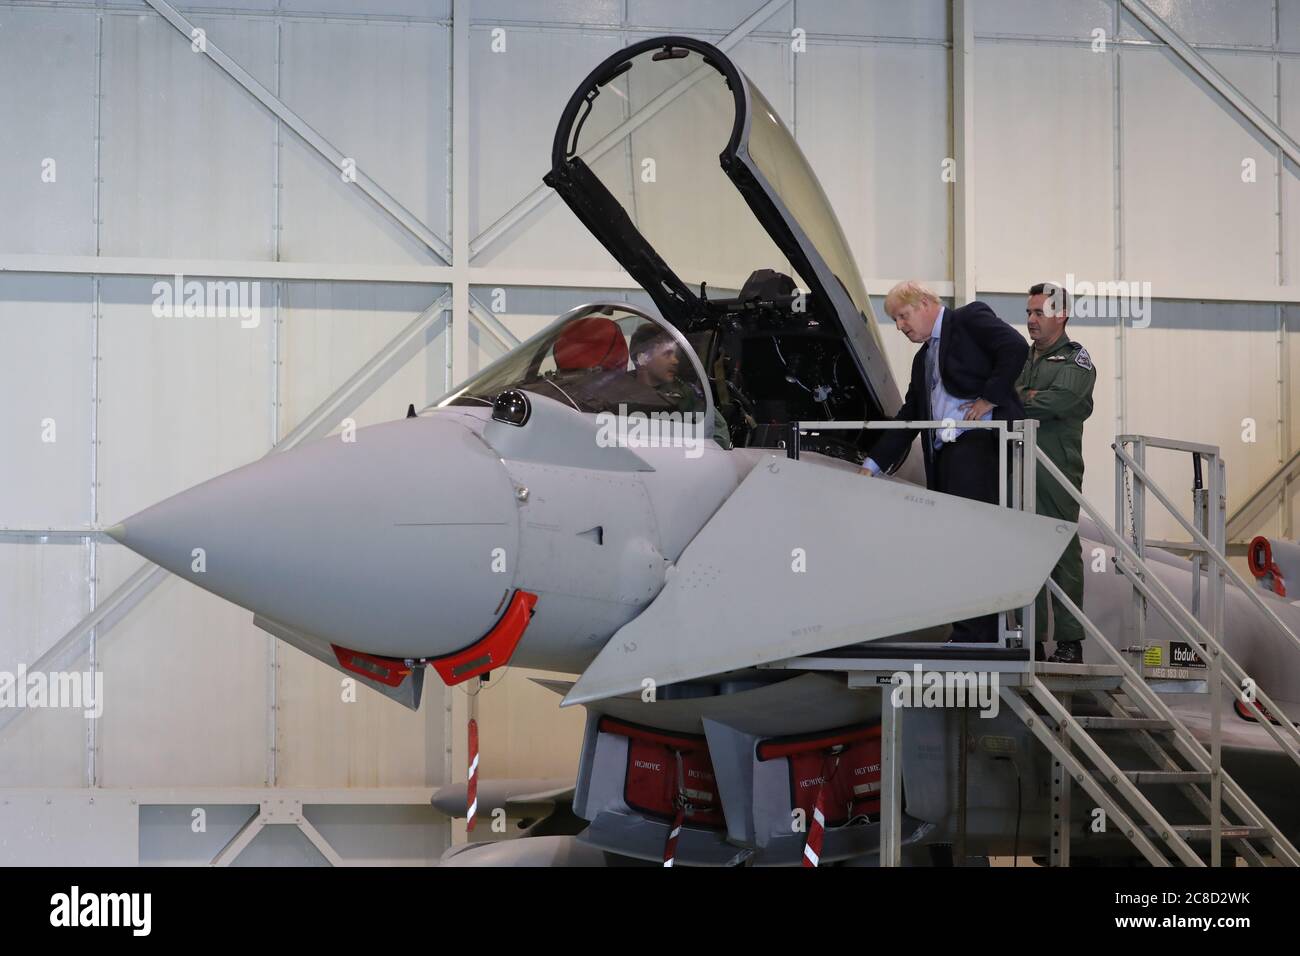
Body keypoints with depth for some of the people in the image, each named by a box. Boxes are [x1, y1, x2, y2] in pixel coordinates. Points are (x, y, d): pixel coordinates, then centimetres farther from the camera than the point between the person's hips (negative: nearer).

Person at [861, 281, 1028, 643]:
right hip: (944, 451, 9)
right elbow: (909, 416, 26)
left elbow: (1014, 347, -12)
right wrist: (873, 464, 20)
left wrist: (989, 398, -12)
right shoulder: (923, 358, 28)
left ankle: (971, 634, -15)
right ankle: (986, 634, 4)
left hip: (978, 441, -9)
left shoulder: (970, 319, 4)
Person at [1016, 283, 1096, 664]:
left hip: (1058, 471, -6)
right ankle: (1032, 639, 8)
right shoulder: (1022, 358, 23)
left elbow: (1060, 401, -15)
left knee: (1063, 554, -5)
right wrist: (1031, 397, -1)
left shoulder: (1075, 359, 3)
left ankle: (1069, 642, -3)